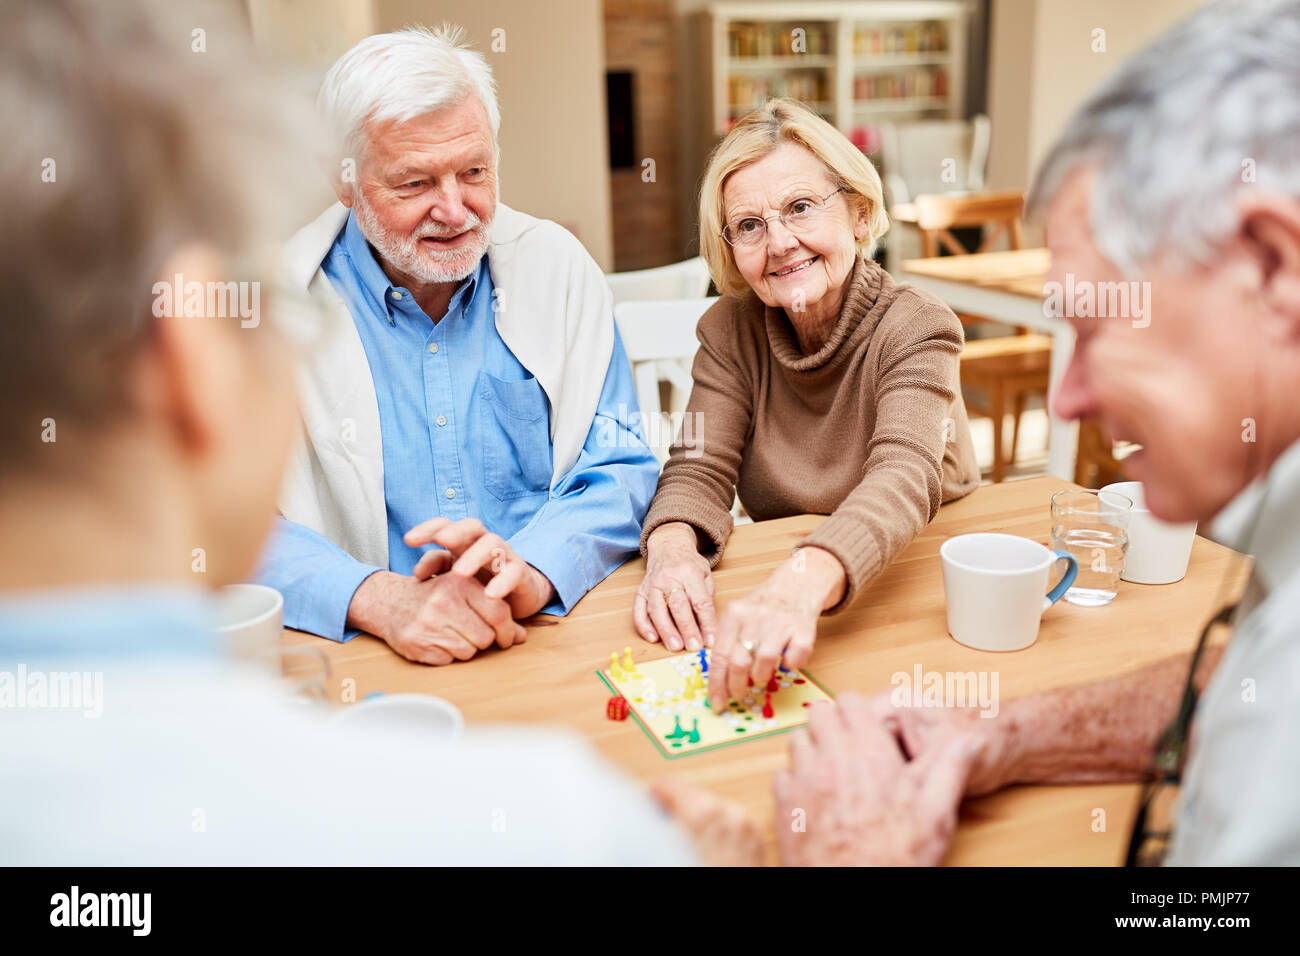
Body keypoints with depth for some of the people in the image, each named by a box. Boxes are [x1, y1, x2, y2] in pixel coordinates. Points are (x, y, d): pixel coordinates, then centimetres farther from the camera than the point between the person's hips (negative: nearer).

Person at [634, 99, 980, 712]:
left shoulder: (915, 328, -13)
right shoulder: (730, 330, -1)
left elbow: (905, 478, -30)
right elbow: (699, 471, -8)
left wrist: (803, 583, -51)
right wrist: (672, 550, -33)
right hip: (775, 582, 4)